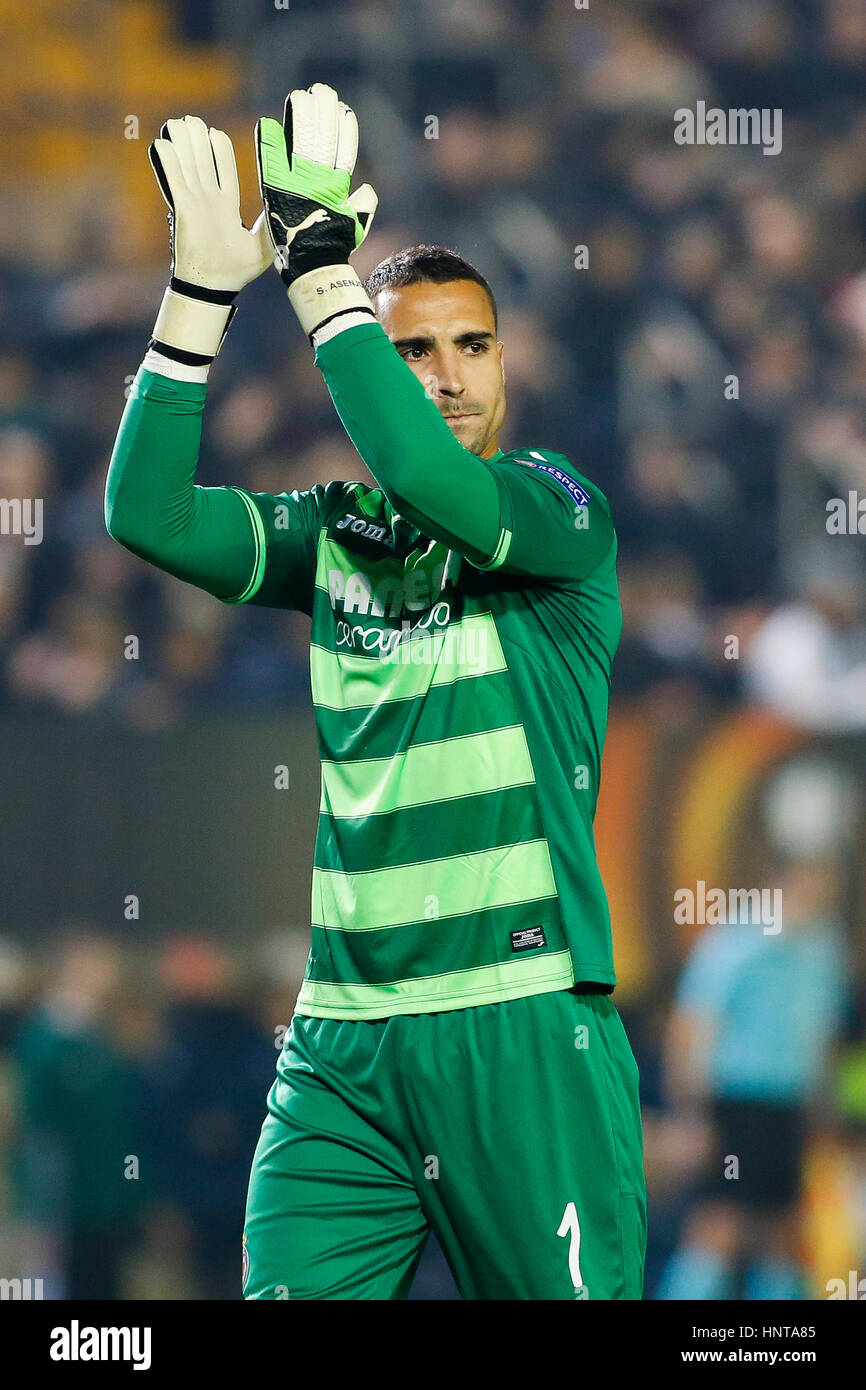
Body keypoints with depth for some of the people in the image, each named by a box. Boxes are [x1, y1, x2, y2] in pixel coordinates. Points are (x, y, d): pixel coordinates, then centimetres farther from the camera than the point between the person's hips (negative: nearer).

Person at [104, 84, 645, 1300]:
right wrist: (202, 289, -6)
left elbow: (432, 477, -20)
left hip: (524, 1029, -3)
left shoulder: (559, 511, 1)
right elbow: (149, 514, 1)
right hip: (342, 1043, 4)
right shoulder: (336, 535, 13)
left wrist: (322, 267, -17)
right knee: (285, 1297, -6)